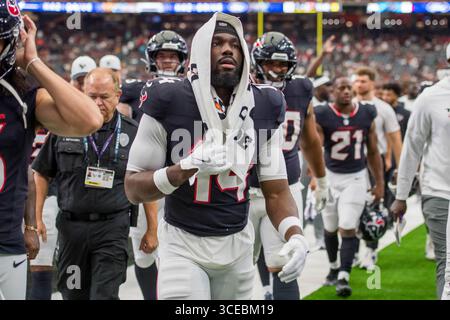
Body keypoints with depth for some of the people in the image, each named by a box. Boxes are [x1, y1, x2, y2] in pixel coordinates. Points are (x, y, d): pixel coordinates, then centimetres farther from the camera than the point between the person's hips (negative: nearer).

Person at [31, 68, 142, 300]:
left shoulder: (133, 133, 2)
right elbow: (42, 175, 10)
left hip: (112, 228, -2)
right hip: (71, 226, 2)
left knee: (105, 295, -12)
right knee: (73, 294, 10)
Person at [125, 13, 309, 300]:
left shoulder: (264, 108, -2)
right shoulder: (168, 103, -13)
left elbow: (276, 190, 1)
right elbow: (134, 188, -9)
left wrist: (295, 236, -19)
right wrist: (186, 168, -27)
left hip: (238, 244, 4)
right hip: (184, 245, -4)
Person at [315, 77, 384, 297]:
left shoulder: (366, 115, -1)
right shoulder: (322, 116, -9)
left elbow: (373, 152, 8)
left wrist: (379, 183, 9)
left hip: (356, 178, 0)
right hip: (330, 177, 0)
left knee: (348, 228, -10)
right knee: (330, 228, 14)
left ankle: (343, 278, -11)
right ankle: (334, 267, 37)